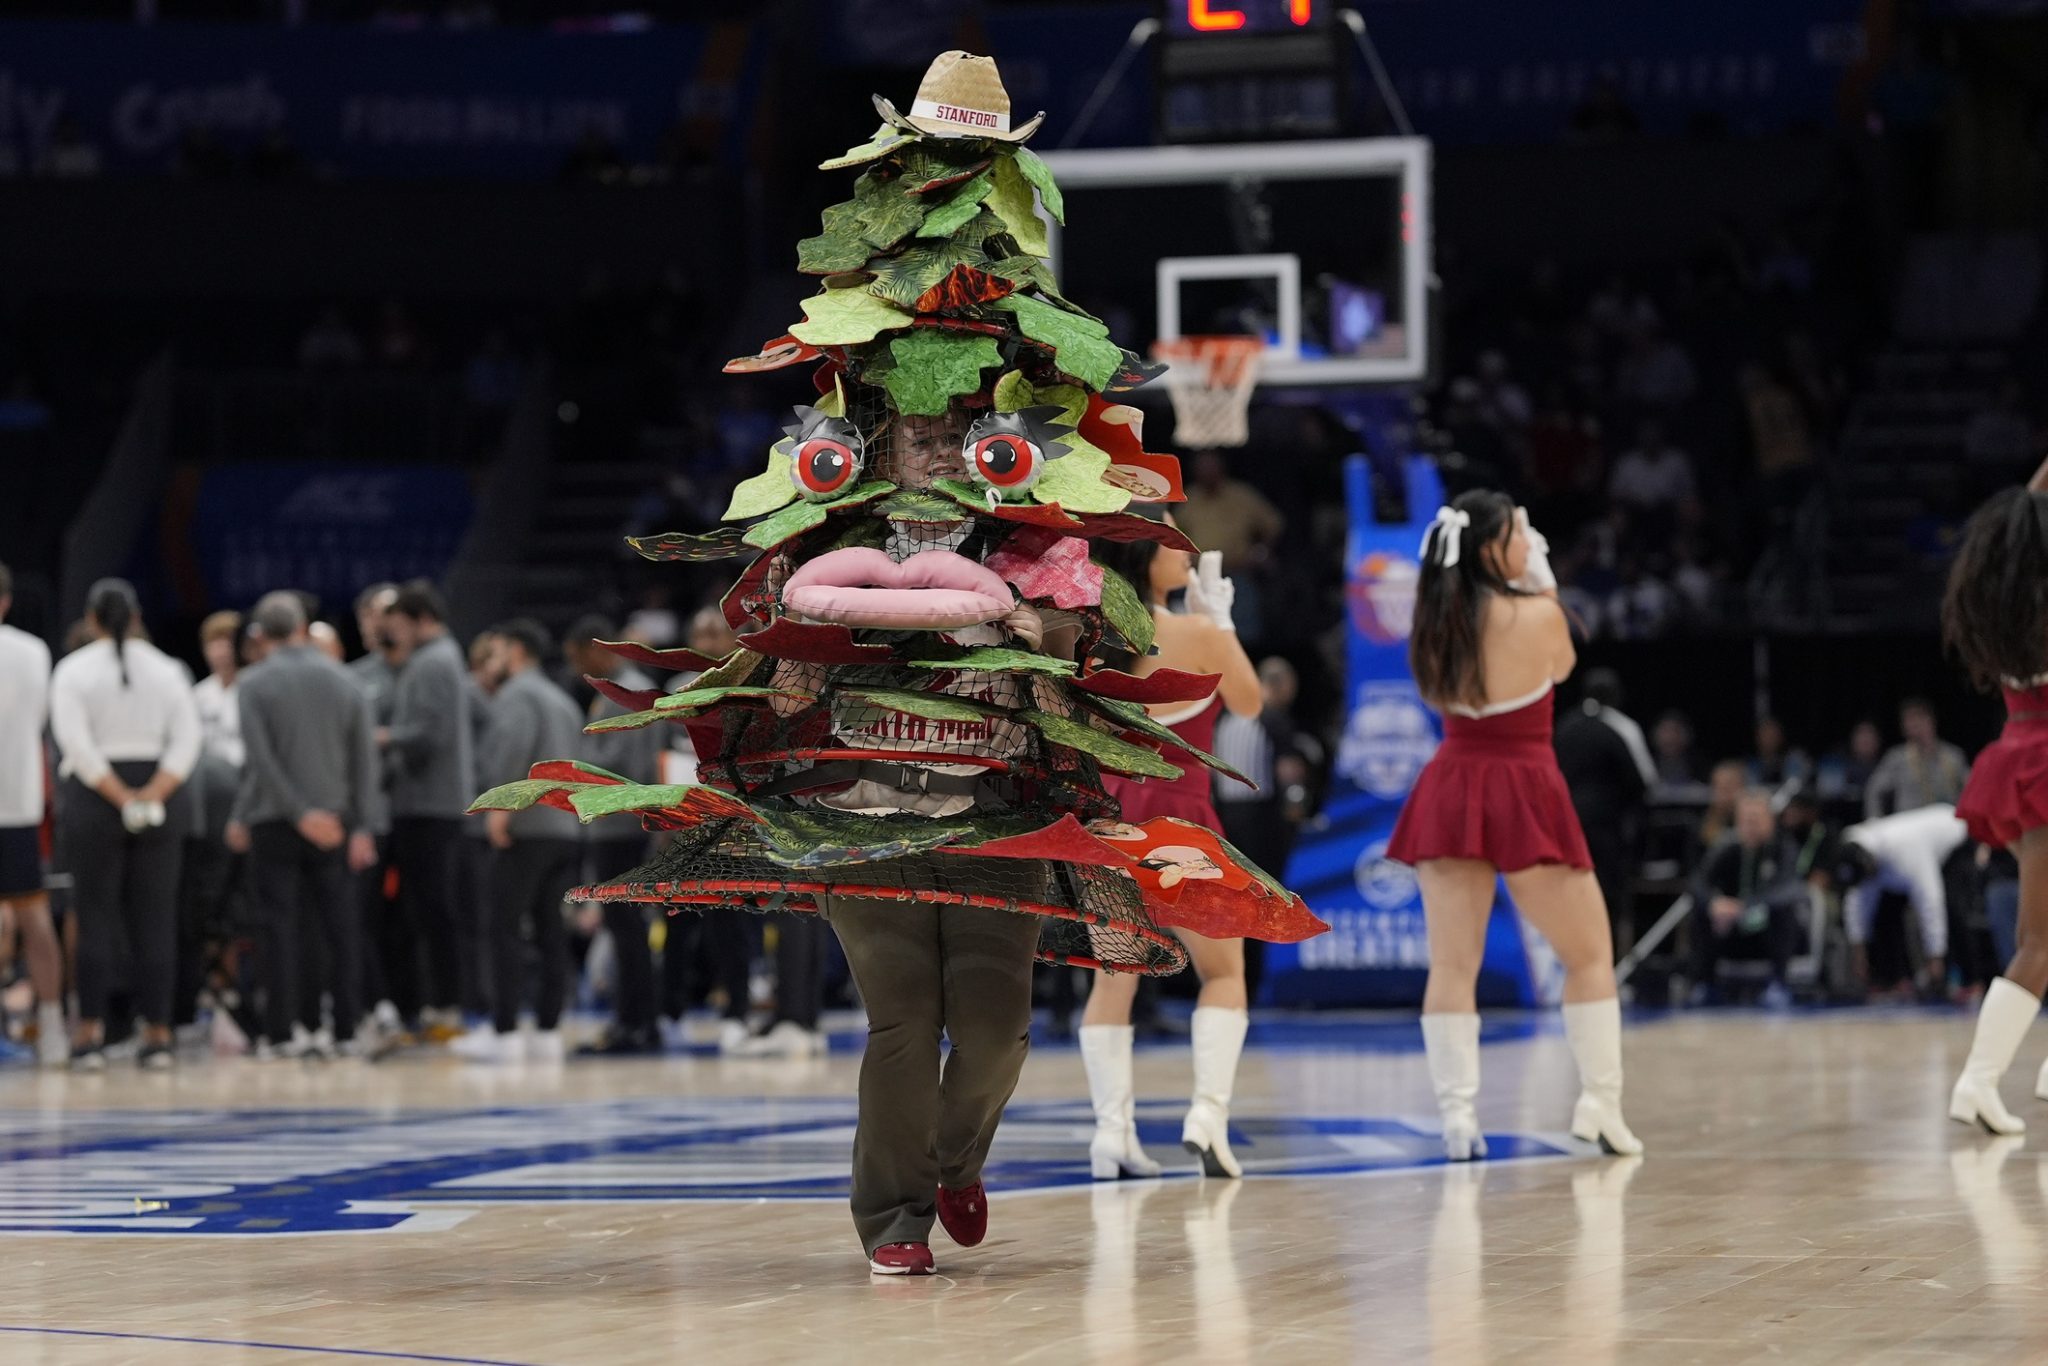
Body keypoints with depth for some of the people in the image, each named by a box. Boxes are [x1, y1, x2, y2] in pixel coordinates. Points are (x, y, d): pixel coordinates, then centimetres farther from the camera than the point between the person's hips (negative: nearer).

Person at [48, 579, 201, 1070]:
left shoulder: (72, 670, -2)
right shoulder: (167, 669, 6)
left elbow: (76, 743, -13)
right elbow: (187, 738, -5)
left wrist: (120, 797, -11)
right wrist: (153, 793, -11)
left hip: (92, 801, -2)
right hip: (163, 798, 2)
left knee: (96, 918, 0)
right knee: (155, 918, 4)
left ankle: (91, 1031, -4)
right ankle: (157, 1032, 1)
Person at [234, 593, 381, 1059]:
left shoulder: (253, 684, -4)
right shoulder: (343, 680, 4)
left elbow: (261, 759, -13)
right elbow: (365, 758, 0)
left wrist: (302, 814, -12)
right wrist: (362, 827, 0)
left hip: (275, 824, -2)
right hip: (337, 816, 2)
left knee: (281, 927, 0)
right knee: (340, 925, 5)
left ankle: (282, 1031, -2)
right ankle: (345, 1030, 4)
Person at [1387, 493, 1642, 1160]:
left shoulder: (1438, 618, 1)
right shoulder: (1536, 614, -12)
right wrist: (1544, 583, 13)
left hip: (1449, 791, 4)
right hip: (1523, 792, -4)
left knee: (1453, 965, 1)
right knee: (1590, 955, 10)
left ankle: (1456, 1112, -7)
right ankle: (1600, 1103, 5)